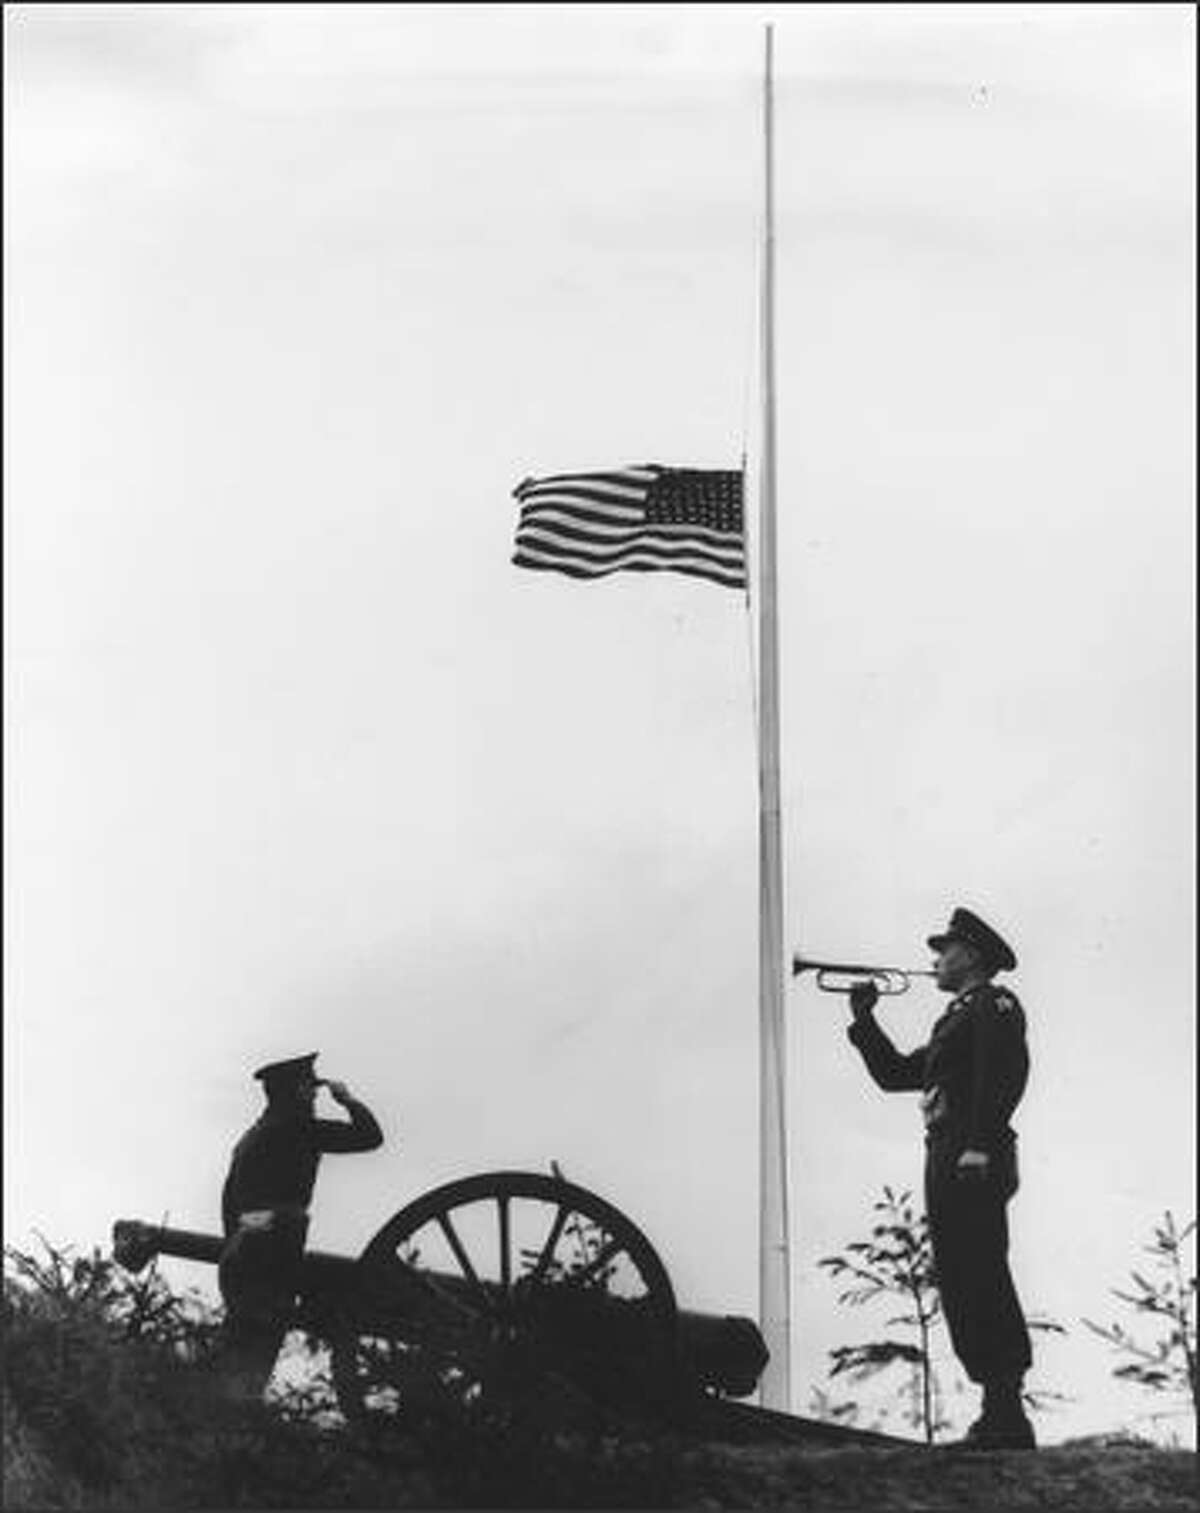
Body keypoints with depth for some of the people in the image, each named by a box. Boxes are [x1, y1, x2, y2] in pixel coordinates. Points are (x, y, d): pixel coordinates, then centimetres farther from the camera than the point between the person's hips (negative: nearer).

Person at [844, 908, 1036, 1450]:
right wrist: (864, 1019, 19)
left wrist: (980, 1145, -26)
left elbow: (1007, 1072, -18)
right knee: (962, 1289, 10)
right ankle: (1000, 1415, 14)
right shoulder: (955, 1019, 26)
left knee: (980, 1289, -12)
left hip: (973, 1166, -10)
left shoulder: (994, 1005, -3)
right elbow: (896, 1074, 26)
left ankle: (1006, 1421, -11)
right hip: (947, 1165, 10)